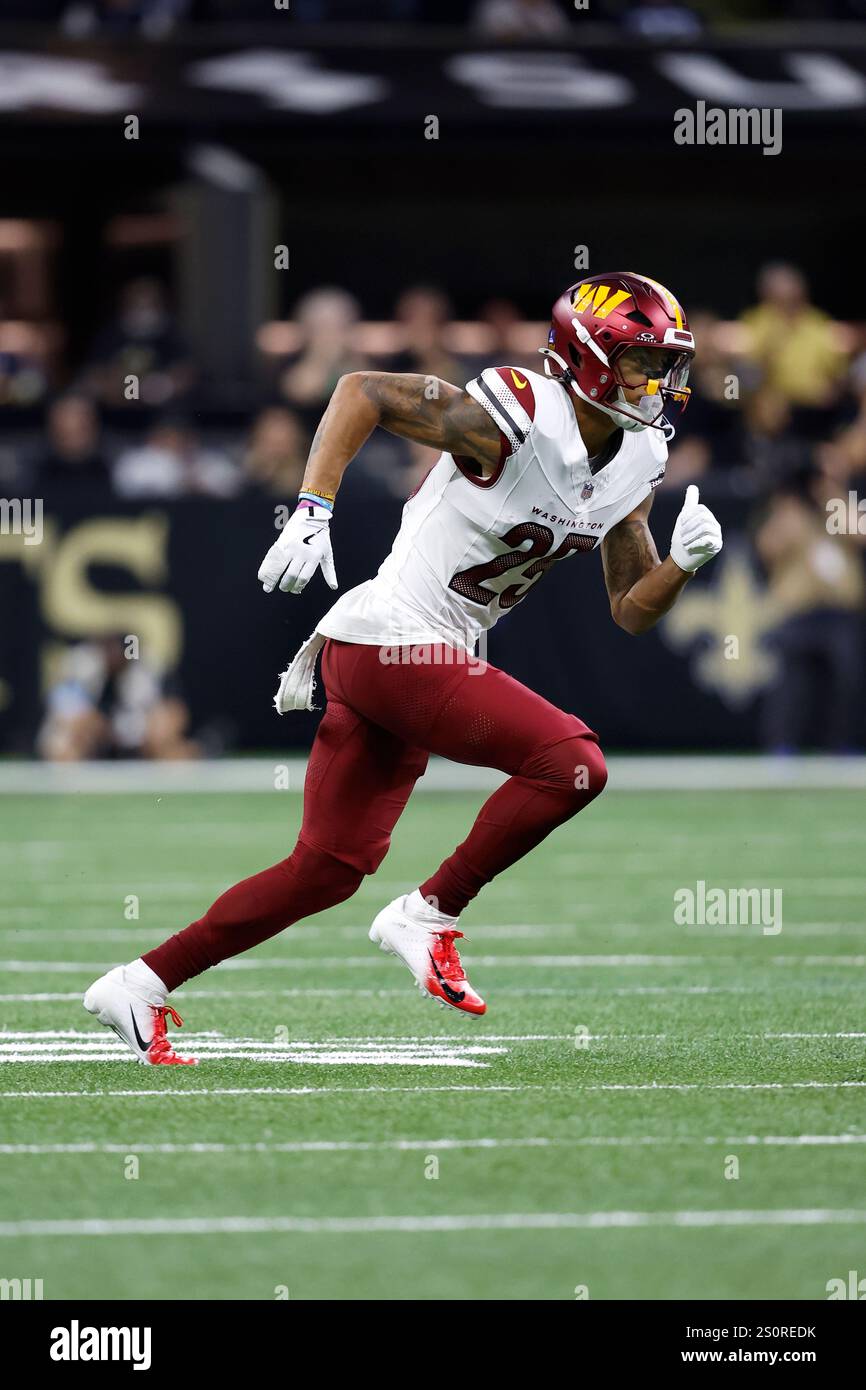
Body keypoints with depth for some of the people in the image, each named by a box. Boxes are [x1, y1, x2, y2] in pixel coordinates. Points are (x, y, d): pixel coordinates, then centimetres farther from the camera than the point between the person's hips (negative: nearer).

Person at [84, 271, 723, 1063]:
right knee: (572, 762, -17)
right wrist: (312, 514, -19)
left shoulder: (635, 466, 8)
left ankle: (141, 986, 17)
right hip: (393, 643, -9)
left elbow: (633, 612, 13)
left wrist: (684, 561, -7)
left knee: (329, 870, 11)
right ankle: (429, 917, -4)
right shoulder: (513, 420, -17)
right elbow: (363, 391, -12)